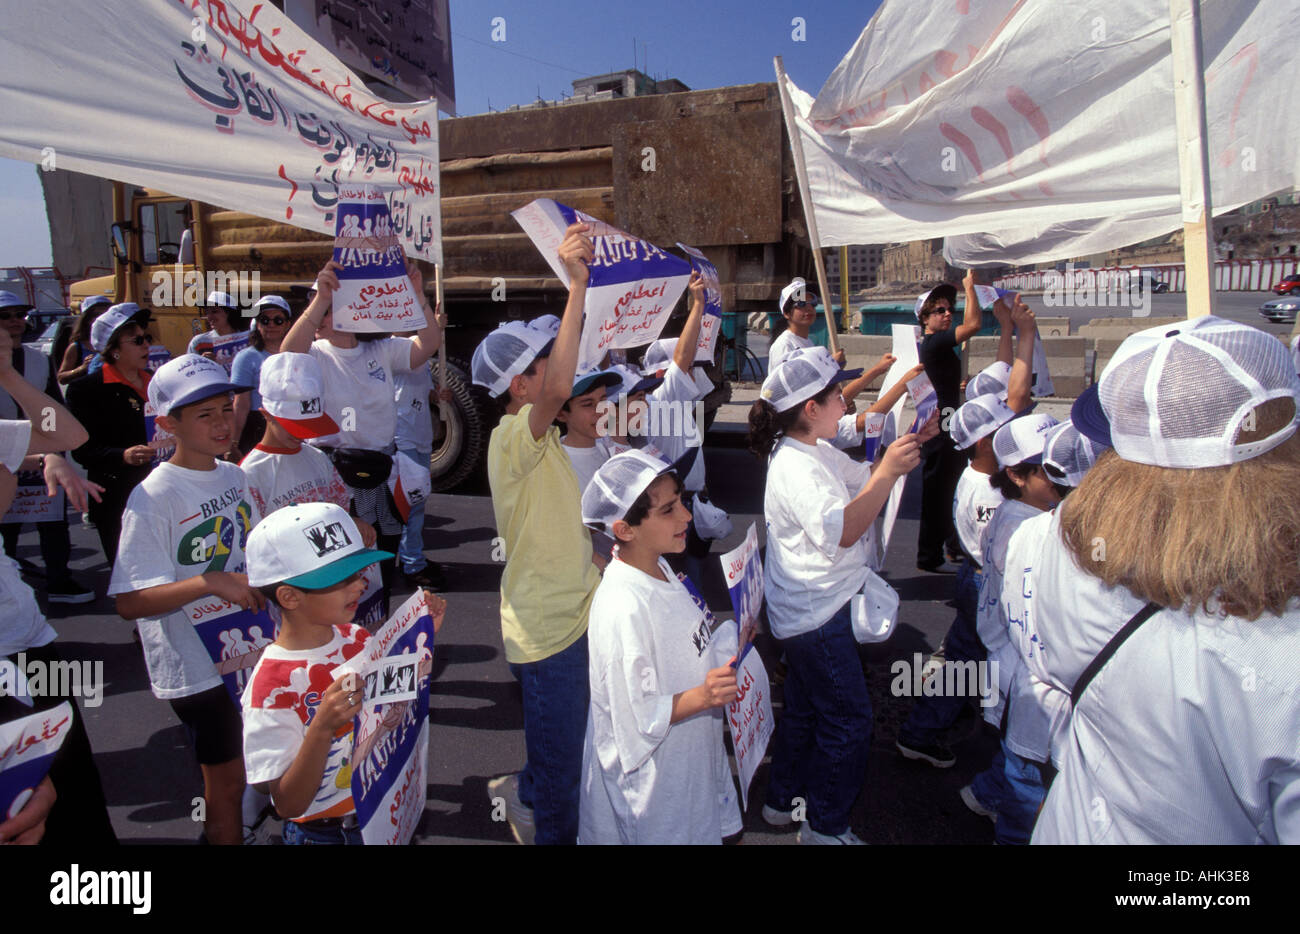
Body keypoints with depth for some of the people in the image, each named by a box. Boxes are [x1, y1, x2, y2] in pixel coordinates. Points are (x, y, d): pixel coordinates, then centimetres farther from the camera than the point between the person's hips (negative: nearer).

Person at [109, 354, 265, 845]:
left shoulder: (234, 477, 2)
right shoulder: (153, 499, -20)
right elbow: (130, 602, -24)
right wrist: (210, 583, -35)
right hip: (197, 662, -7)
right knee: (227, 778, 8)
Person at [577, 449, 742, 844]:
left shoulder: (658, 569, -2)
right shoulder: (623, 608, -31)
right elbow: (636, 718, -26)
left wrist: (732, 637, 1)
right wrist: (702, 696, -35)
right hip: (651, 778, -9)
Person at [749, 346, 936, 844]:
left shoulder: (816, 452, 7)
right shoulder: (795, 467, -25)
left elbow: (863, 478, 15)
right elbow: (843, 531, -33)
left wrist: (913, 442, 4)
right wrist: (889, 472, -34)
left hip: (810, 611, 11)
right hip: (817, 615, -11)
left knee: (804, 708, 22)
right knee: (848, 720, 3)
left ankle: (783, 801, 39)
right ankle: (826, 826, 20)